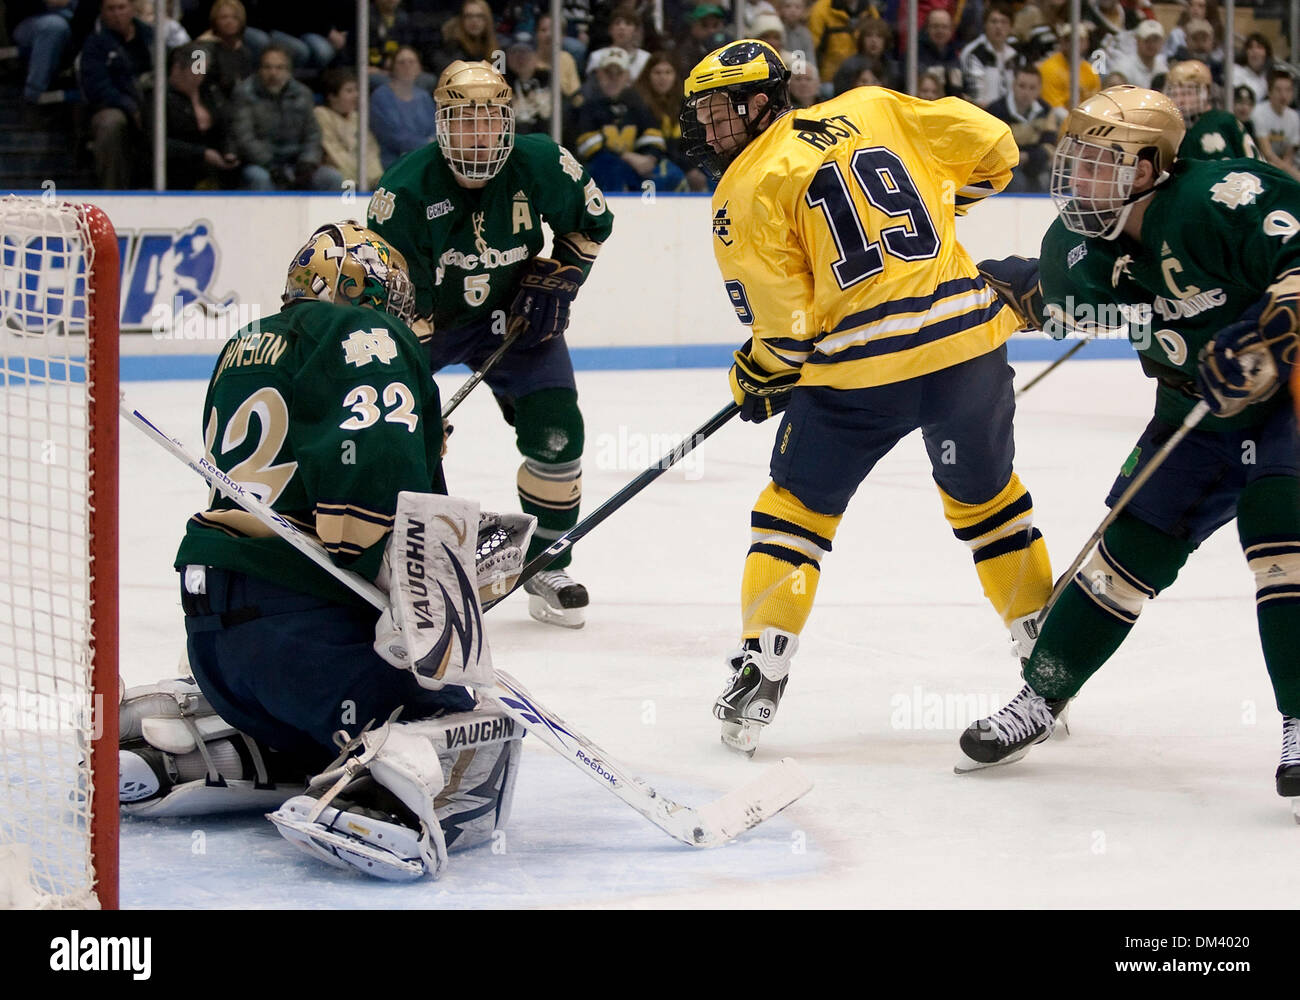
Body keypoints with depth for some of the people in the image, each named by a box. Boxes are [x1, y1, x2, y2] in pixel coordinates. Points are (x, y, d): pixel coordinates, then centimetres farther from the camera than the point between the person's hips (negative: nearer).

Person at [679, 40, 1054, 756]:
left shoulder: (745, 193, -1)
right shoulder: (874, 108, 10)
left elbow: (783, 325, -4)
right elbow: (991, 147, 13)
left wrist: (757, 379, 16)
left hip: (859, 373, -4)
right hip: (970, 342, 4)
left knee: (798, 505, 14)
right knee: (985, 493, 24)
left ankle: (761, 663, 6)